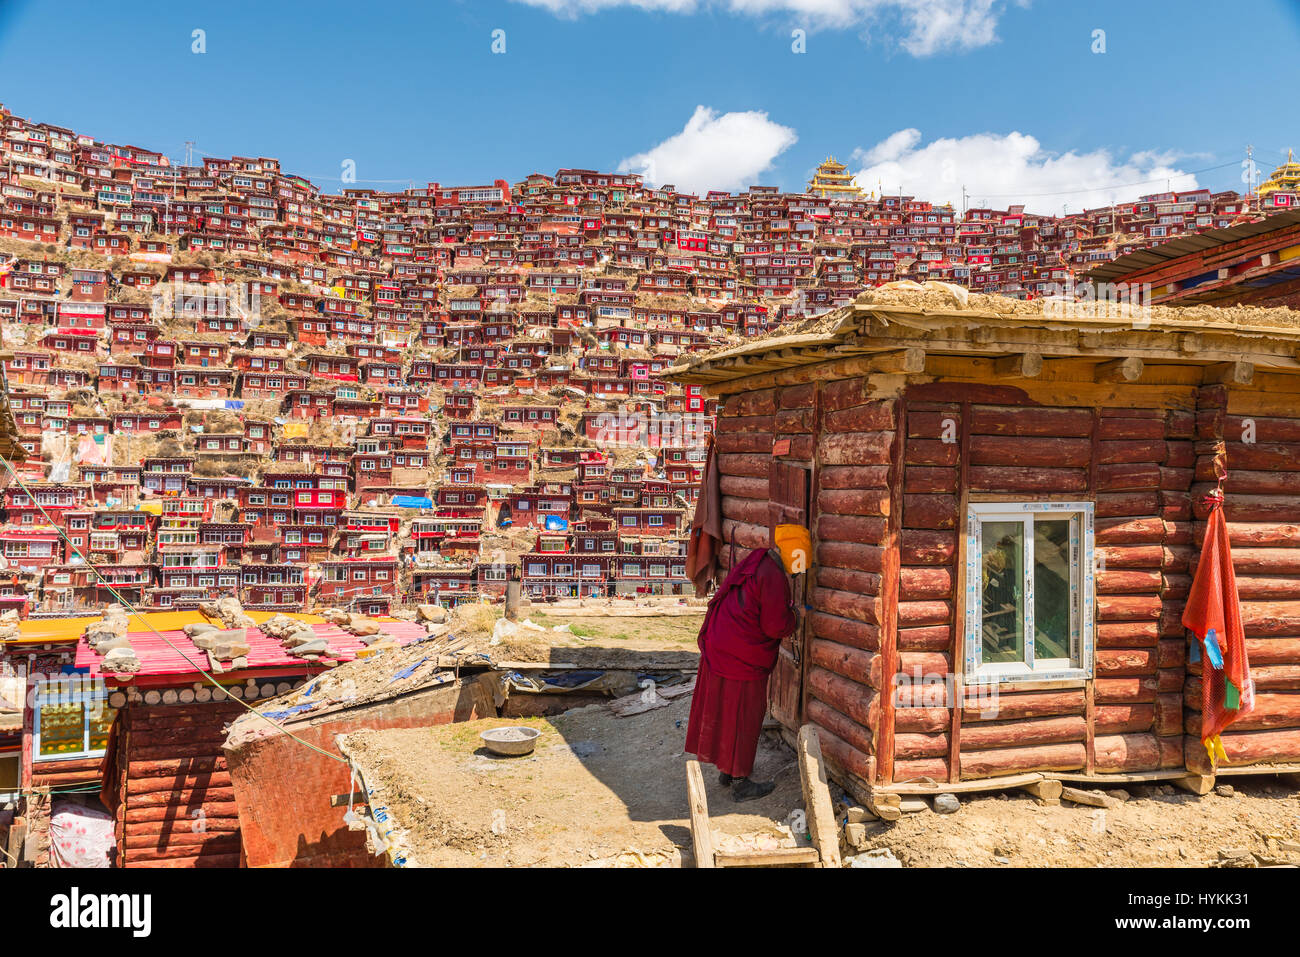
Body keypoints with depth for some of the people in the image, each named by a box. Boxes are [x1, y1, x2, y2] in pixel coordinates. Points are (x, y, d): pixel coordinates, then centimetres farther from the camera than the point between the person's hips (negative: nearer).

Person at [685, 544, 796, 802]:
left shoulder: (750, 564, 8)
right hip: (743, 662, -9)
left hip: (717, 651, 9)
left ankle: (725, 771, 35)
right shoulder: (772, 577, -20)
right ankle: (740, 782, 17)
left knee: (722, 712, 19)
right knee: (742, 719, 4)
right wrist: (792, 617, 2)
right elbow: (775, 626, -20)